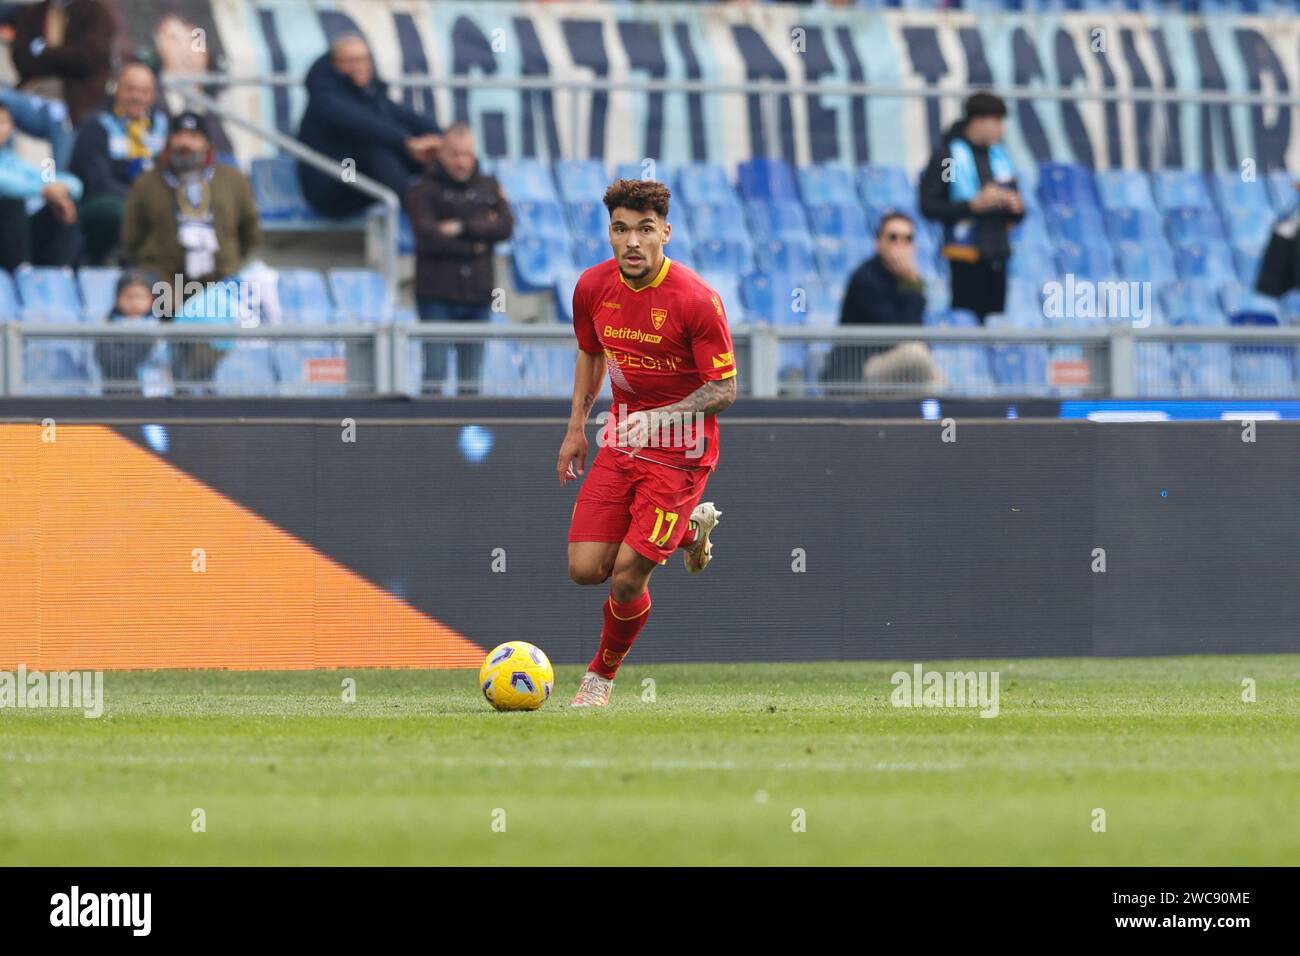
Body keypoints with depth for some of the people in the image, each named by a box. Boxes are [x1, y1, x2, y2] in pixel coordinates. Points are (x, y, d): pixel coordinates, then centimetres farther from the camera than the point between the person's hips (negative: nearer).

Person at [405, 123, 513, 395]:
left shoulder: (488, 187, 14)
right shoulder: (423, 191, 2)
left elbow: (505, 226, -2)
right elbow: (429, 236, -12)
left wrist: (462, 228, -12)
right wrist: (474, 246, -7)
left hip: (478, 295, 4)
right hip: (437, 296, -4)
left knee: (470, 379, 5)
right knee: (435, 371, -10)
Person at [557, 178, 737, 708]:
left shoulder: (696, 300, -21)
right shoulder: (594, 286, -3)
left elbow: (724, 390, -17)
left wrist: (662, 416, -31)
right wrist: (576, 426, 13)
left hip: (679, 453, -6)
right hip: (621, 442, 6)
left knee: (626, 577, -11)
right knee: (585, 568, -3)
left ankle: (602, 675, 19)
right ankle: (689, 527, 25)